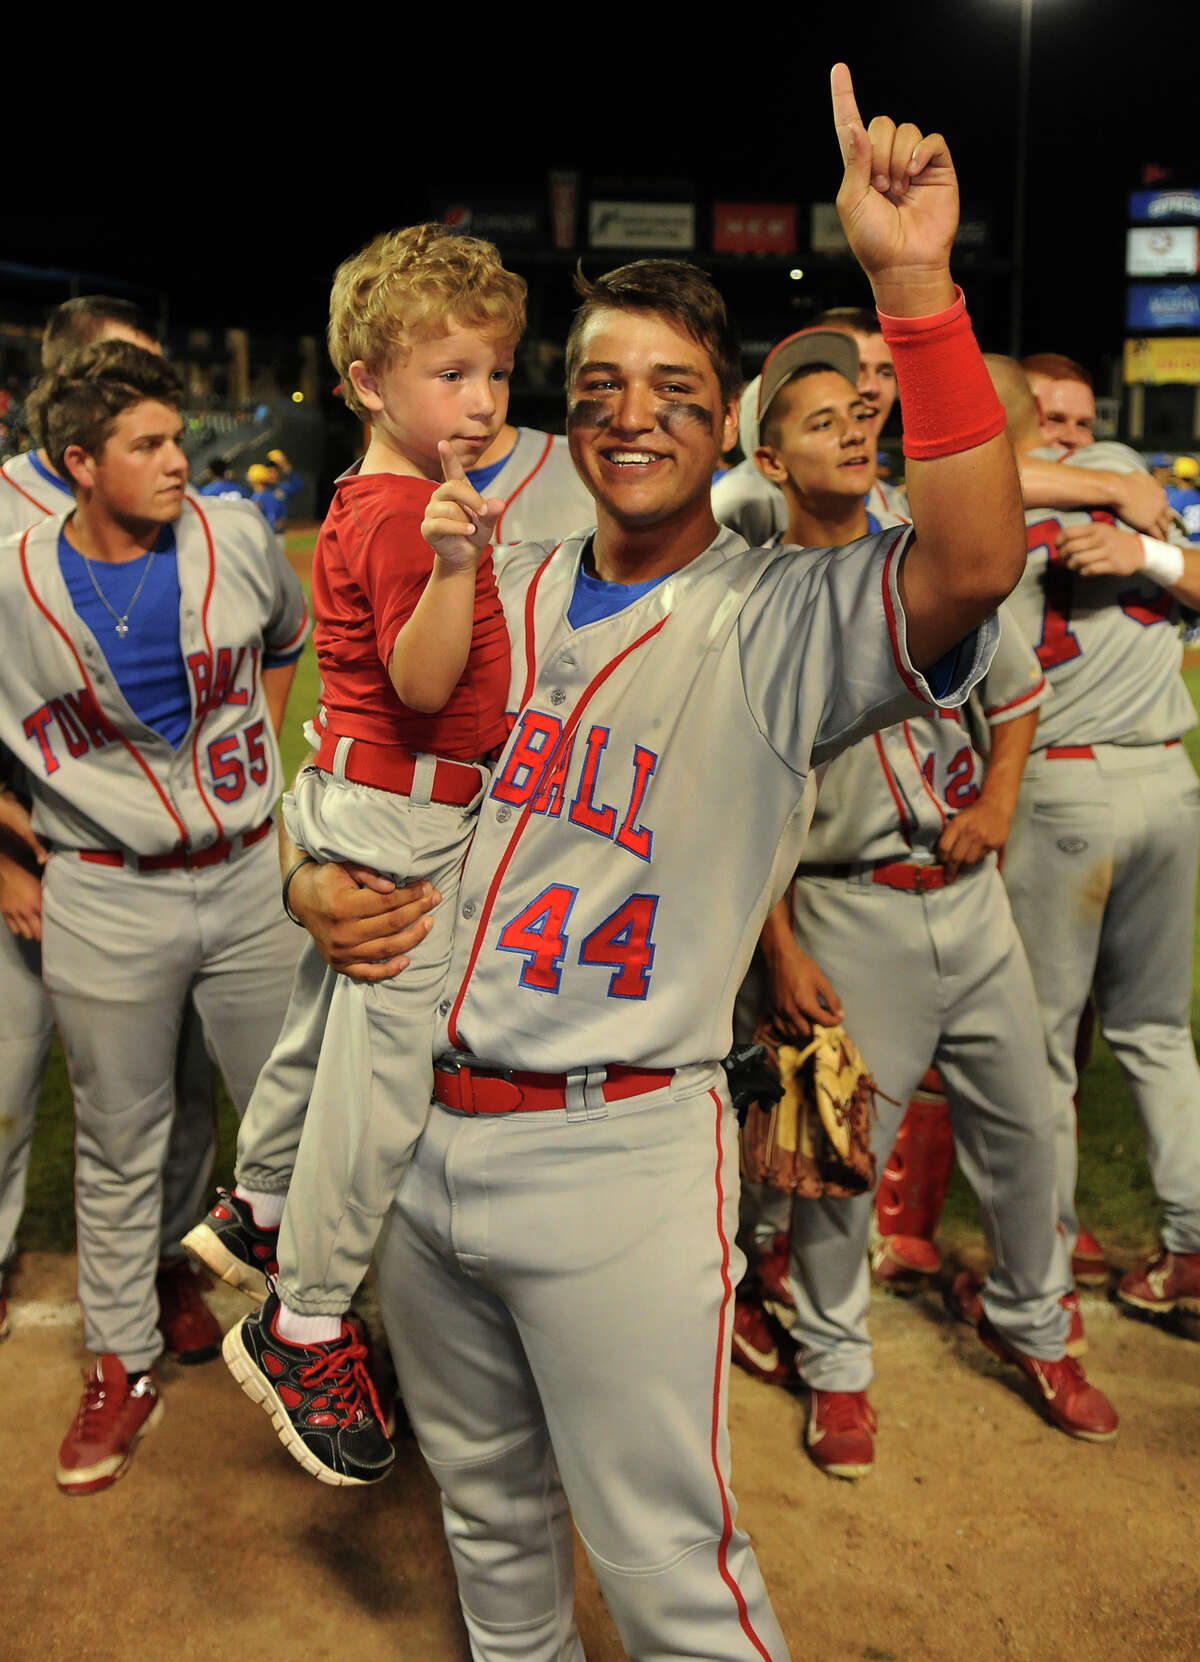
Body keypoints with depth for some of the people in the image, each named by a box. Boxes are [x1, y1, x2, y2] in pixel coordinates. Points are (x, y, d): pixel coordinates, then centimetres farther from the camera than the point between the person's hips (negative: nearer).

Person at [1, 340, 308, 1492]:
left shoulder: (236, 539, -4)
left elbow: (288, 639, 18)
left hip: (249, 875, 2)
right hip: (106, 901, -1)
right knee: (118, 1147, 11)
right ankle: (121, 1367, 29)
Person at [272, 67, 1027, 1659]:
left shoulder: (781, 619, -9)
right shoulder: (498, 594, 8)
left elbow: (974, 564, -30)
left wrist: (912, 284, -34)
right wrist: (318, 887, -5)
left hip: (621, 1152, -5)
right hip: (420, 1125, 6)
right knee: (489, 1514, 24)